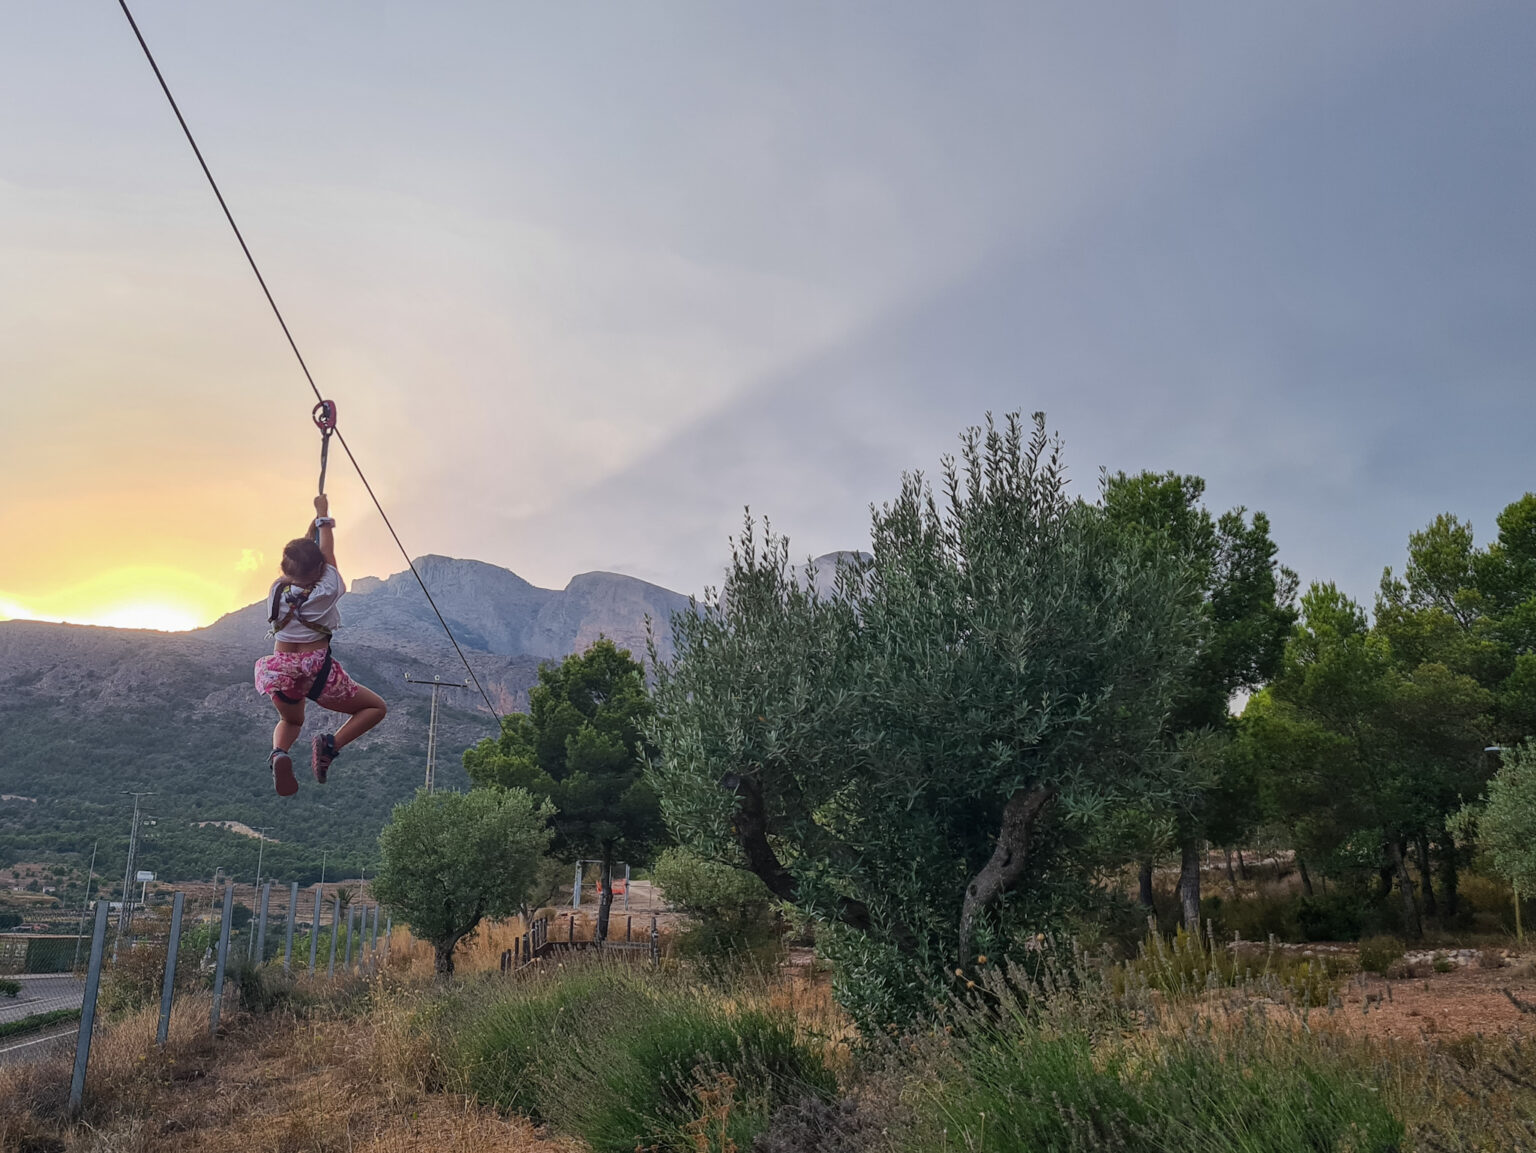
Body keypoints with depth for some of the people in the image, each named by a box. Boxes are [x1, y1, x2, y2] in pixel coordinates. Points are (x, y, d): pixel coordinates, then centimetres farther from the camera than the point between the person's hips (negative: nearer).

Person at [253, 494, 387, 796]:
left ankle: (279, 751, -3)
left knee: (290, 721, 34)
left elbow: (291, 571, 19)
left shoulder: (276, 591, -1)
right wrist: (324, 516, 23)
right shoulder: (326, 591, -11)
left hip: (280, 672, 4)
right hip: (317, 671, -4)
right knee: (376, 707, 12)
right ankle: (331, 744, -14)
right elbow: (328, 551, 5)